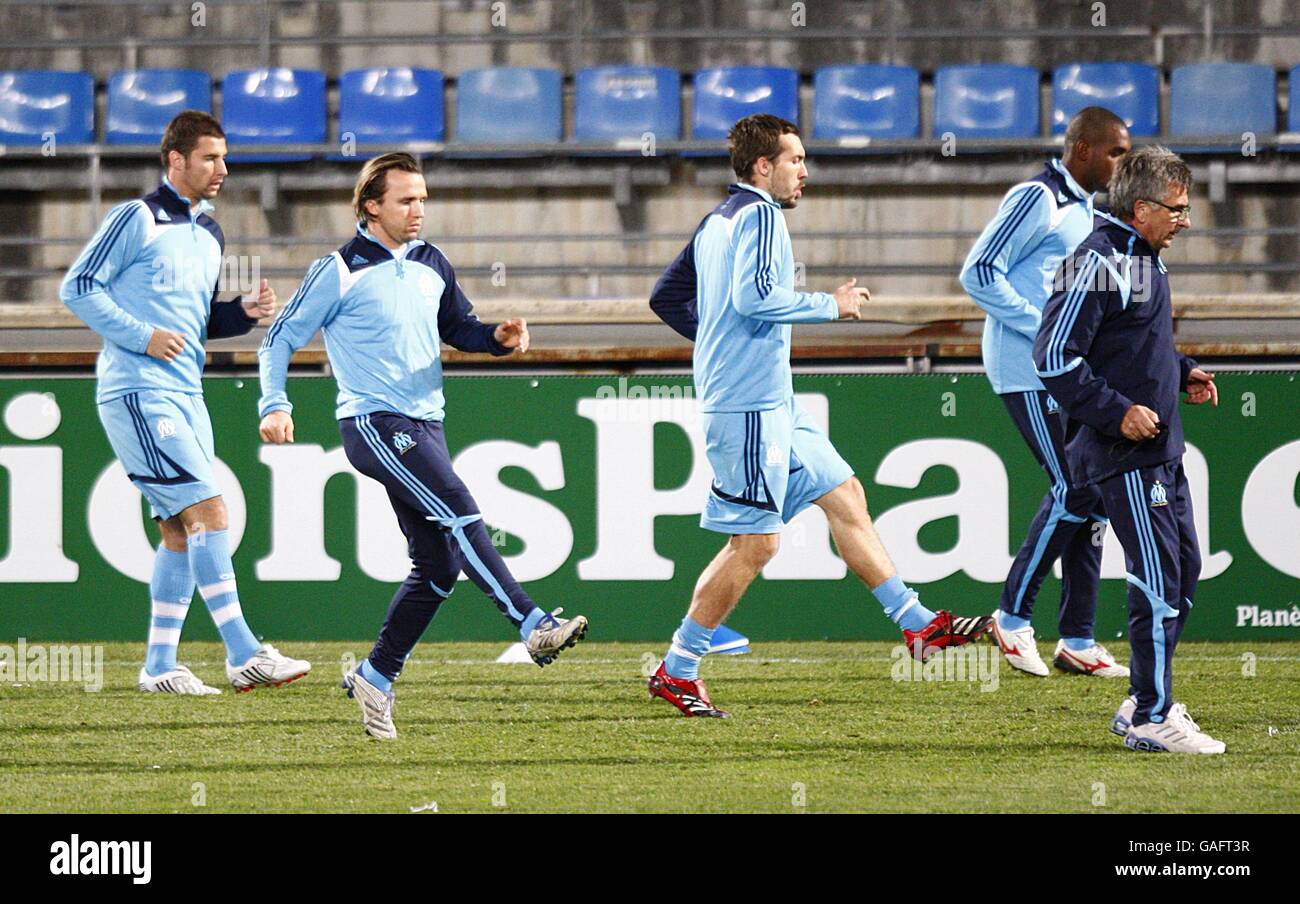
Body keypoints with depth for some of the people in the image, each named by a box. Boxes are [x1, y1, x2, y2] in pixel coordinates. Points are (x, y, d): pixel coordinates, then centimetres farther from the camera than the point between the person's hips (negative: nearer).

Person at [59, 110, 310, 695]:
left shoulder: (209, 235, 17)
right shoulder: (138, 219, -7)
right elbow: (77, 286, -9)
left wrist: (245, 313, 6)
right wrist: (142, 336, -17)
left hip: (185, 397, 9)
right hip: (137, 395, -9)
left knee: (180, 533, 7)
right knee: (208, 510, -15)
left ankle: (159, 666, 12)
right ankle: (244, 656, -17)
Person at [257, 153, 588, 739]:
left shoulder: (431, 266, 13)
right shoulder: (341, 271, -5)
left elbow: (458, 327, 26)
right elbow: (282, 338, -1)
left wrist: (498, 337, 5)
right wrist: (274, 406, -13)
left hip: (424, 424, 8)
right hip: (374, 424, -8)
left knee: (439, 563, 4)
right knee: (459, 513, -24)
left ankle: (375, 678, 15)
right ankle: (534, 626, -32)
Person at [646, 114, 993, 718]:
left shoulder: (718, 221, 17)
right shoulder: (758, 215, -12)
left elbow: (667, 296, 21)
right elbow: (754, 294, -25)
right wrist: (830, 305, -14)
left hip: (771, 402, 11)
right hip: (749, 402, -11)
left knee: (844, 497, 13)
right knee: (754, 543, -8)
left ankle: (917, 625, 16)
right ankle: (676, 672, -2)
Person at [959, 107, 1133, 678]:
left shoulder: (1083, 208, 18)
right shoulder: (1037, 198, -11)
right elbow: (978, 273, -17)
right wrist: (1045, 327, -19)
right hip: (1027, 369, -10)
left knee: (1091, 493, 5)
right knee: (1074, 488, -14)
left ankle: (1077, 641, 8)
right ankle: (1013, 616, -3)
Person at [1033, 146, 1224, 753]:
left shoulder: (1144, 259, 14)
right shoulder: (1099, 262, -17)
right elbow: (1054, 358, -20)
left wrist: (1183, 373, 14)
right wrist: (1117, 412, -21)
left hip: (1160, 451, 10)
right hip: (1124, 455, -10)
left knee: (1183, 573, 14)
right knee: (1159, 582, -9)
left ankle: (1145, 703, 23)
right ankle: (1152, 720, -2)